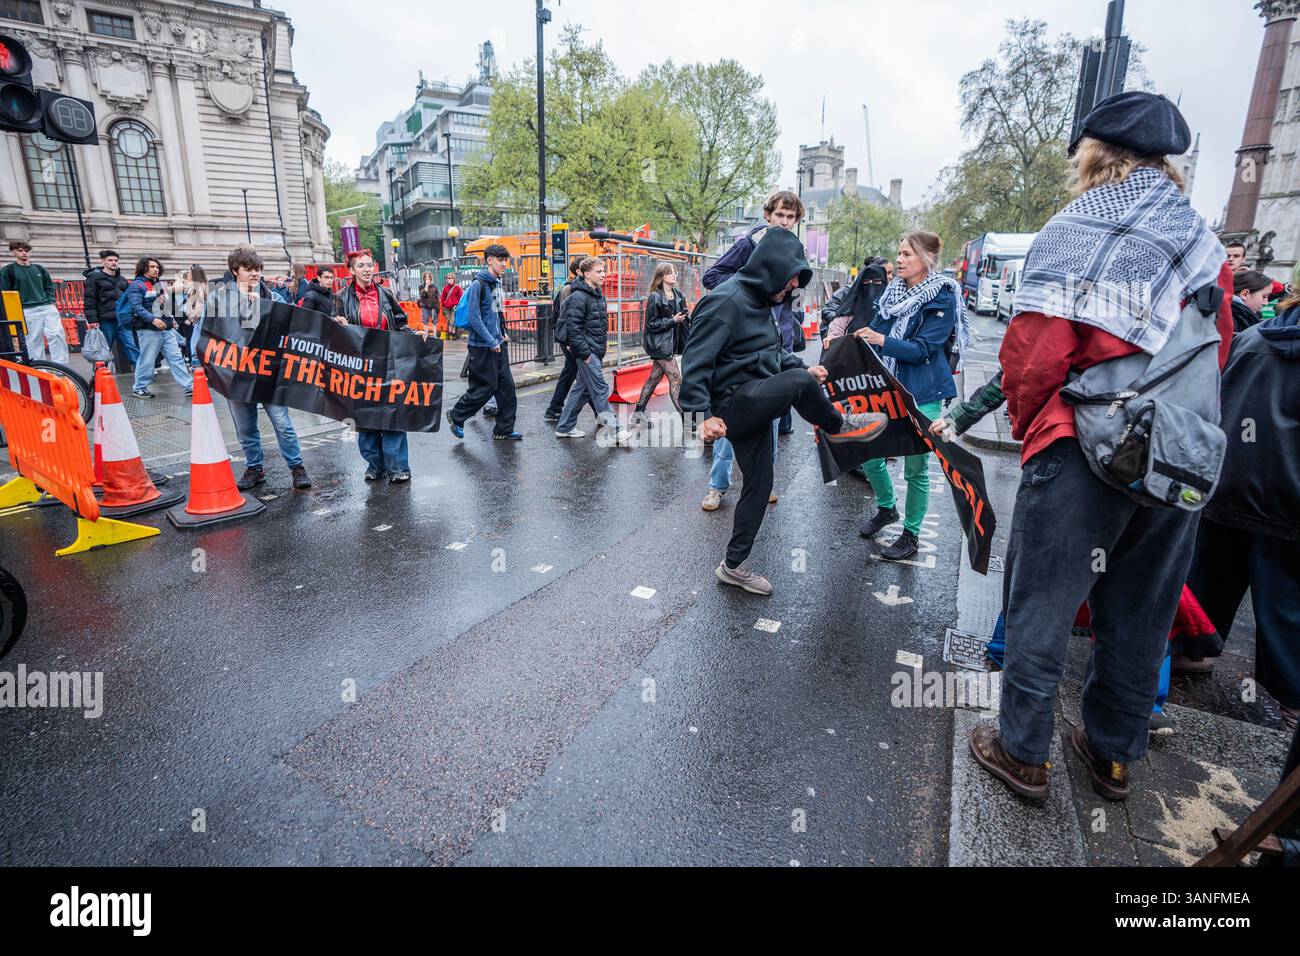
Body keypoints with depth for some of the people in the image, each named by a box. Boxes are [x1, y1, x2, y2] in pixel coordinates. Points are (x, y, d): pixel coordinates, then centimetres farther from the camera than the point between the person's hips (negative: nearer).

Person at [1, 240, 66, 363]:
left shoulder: (39, 269, 15)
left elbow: (49, 286, 23)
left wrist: (51, 302, 8)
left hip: (48, 308, 3)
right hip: (27, 311, -3)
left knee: (58, 334, -13)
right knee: (33, 342, -1)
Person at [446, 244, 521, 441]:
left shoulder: (496, 283, 13)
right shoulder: (478, 284, -13)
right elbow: (474, 318, -18)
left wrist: (502, 334, 14)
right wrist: (491, 341, -19)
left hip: (498, 345, 8)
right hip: (482, 346, -8)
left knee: (507, 386, 7)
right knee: (485, 388, -3)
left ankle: (504, 430, 16)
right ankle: (456, 417, 19)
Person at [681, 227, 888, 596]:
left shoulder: (759, 302, 14)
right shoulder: (727, 300, -17)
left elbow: (772, 351, 25)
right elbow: (696, 360, -22)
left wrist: (803, 368, 9)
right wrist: (703, 413, -29)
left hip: (753, 407, 10)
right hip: (732, 404, -10)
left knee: (759, 484, 11)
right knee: (799, 383, -25)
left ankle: (734, 565, 23)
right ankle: (837, 427, 7)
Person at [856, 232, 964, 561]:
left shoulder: (942, 300, -10)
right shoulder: (893, 292, 8)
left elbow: (922, 349, -18)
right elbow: (875, 331, 10)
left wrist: (882, 341, -32)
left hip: (922, 394, -6)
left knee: (915, 467, 3)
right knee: (869, 455, 7)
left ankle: (911, 534, 20)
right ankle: (886, 508, 34)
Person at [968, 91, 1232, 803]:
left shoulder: (1069, 232, -7)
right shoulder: (1203, 244, 8)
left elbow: (1032, 353, -14)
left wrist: (1026, 425, 3)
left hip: (1080, 453, -5)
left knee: (1041, 606, 7)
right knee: (1140, 615, 17)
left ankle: (1024, 753, 20)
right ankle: (1113, 753, 34)